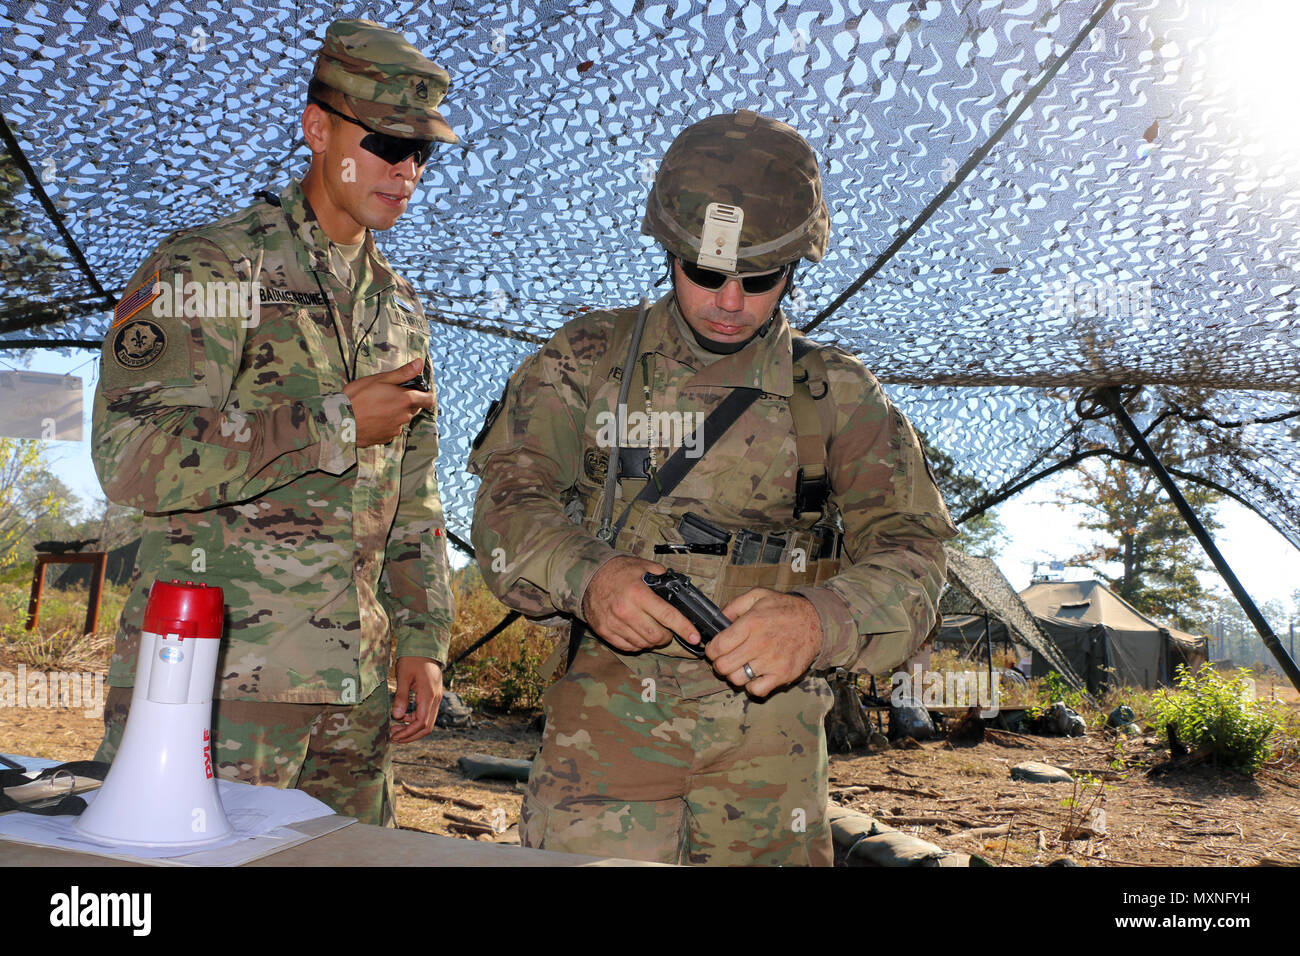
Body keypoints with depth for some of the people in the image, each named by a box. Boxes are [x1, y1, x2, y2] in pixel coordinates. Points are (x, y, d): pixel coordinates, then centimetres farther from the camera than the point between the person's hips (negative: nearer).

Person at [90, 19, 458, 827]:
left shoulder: (401, 306, 15)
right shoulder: (211, 266, -4)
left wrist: (422, 640, 10)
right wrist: (334, 422, -14)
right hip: (212, 677, -5)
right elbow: (131, 456, -16)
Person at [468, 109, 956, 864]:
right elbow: (509, 505, -1)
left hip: (768, 733, 1)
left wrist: (817, 620, -24)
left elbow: (908, 556, -2)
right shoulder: (589, 359, 6)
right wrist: (586, 577, -23)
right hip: (609, 717, 0)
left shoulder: (838, 395, 5)